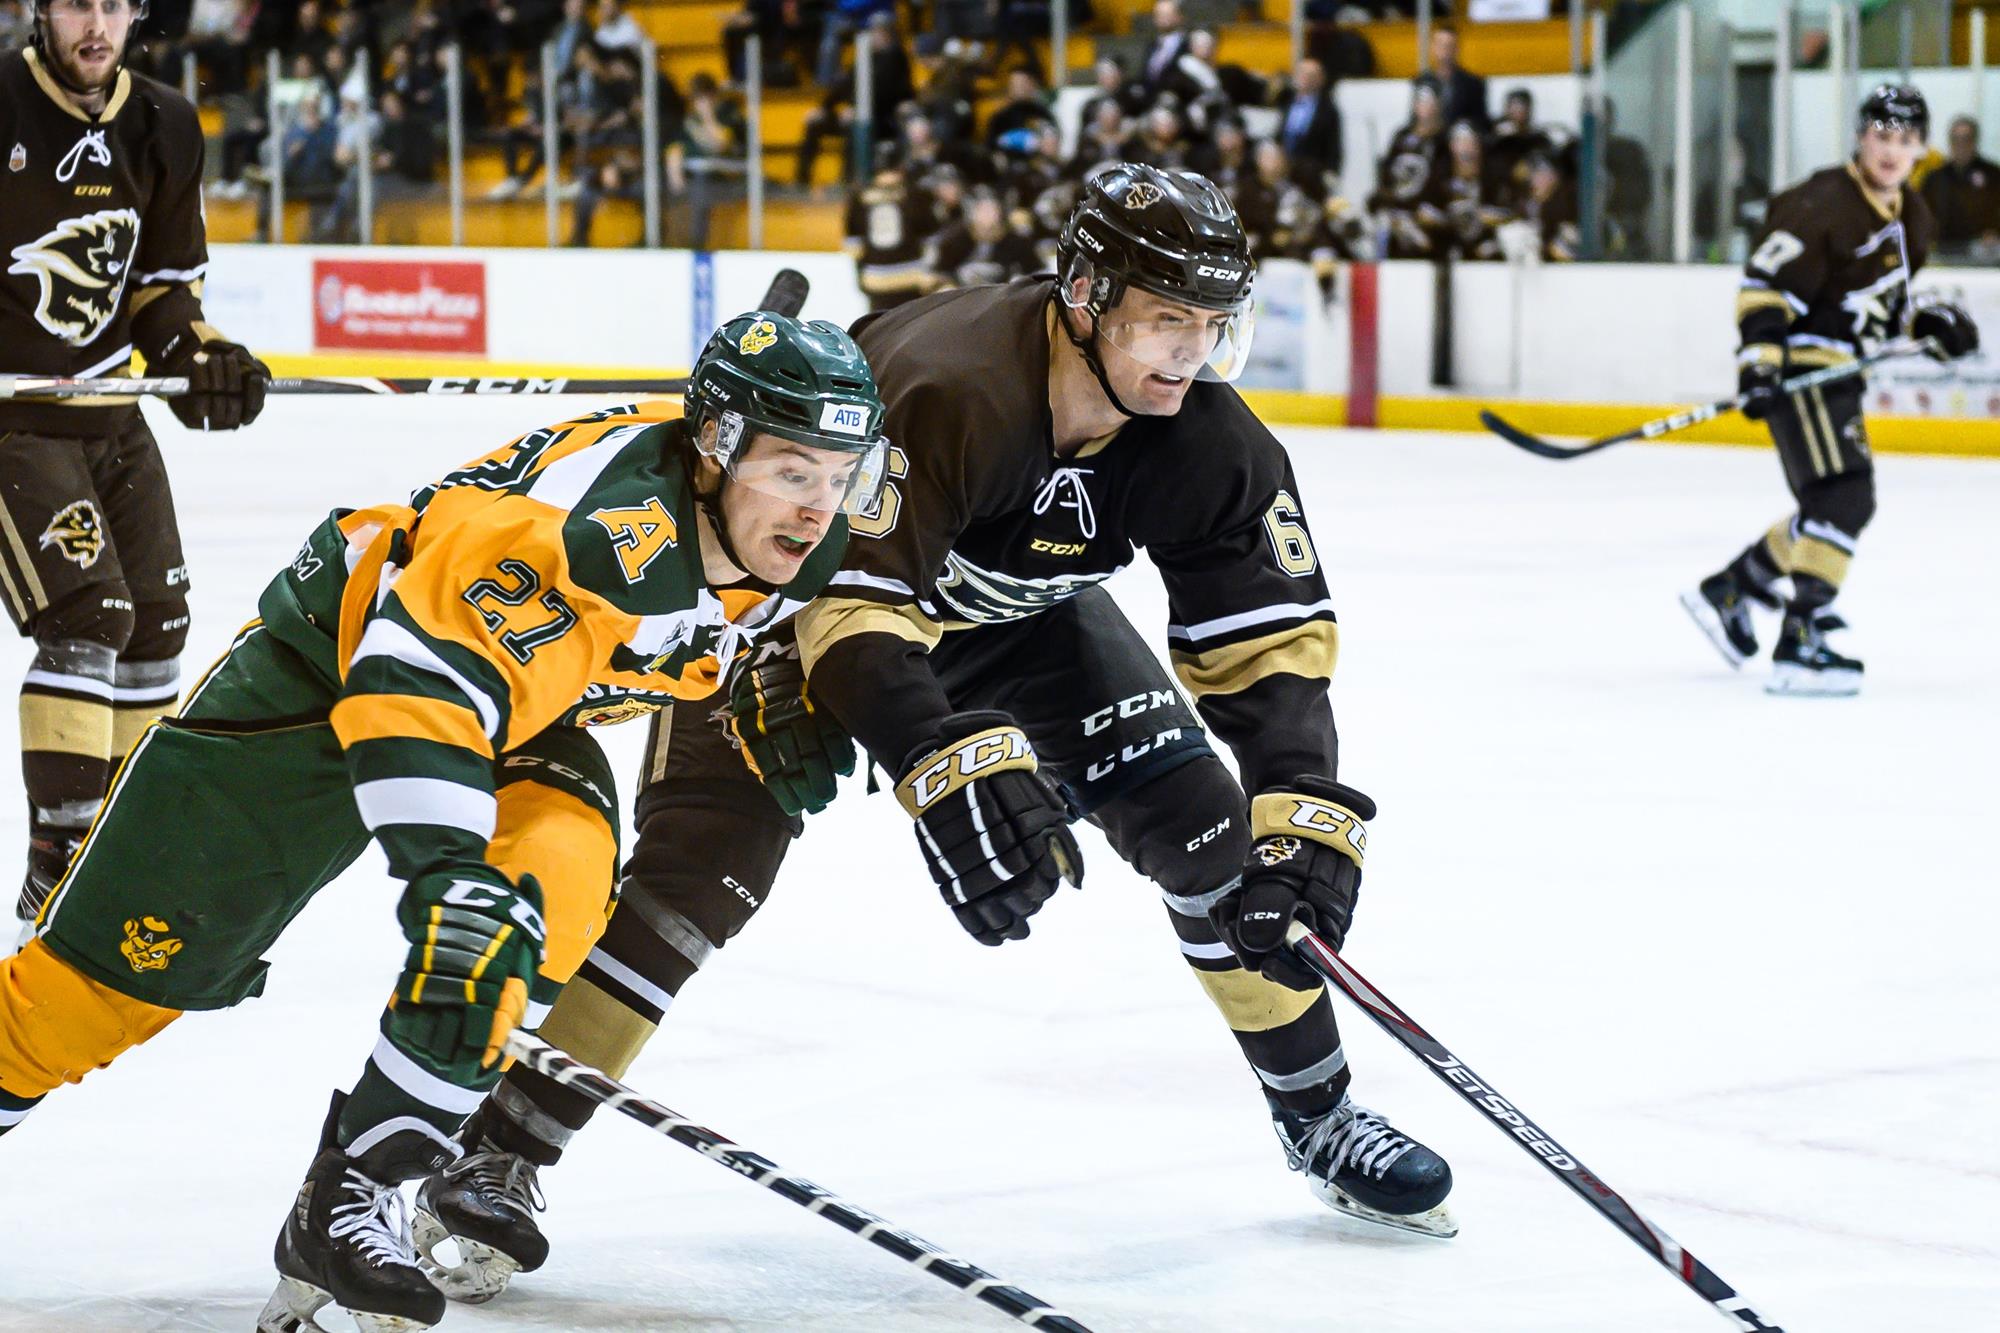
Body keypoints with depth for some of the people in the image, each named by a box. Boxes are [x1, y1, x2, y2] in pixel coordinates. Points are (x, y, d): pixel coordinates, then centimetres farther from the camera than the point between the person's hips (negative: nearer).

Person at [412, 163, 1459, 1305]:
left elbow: (1273, 643, -15)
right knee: (712, 855, -22)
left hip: (1015, 614, 6)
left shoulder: (1206, 441, -21)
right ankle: (495, 1159, -17)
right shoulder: (949, 390, -40)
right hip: (807, 581, -5)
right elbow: (851, 612, -45)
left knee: (1200, 815, -6)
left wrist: (1307, 814, -29)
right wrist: (958, 774, -58)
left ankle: (1318, 1114, 14)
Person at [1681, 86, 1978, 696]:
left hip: (1839, 373, 10)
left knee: (1830, 508, 18)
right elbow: (1765, 282, -20)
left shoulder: (1912, 219, 13)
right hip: (1800, 369, -10)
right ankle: (1800, 645, -23)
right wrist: (1760, 357, -29)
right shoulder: (1825, 204, -17)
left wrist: (1929, 325, 8)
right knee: (1845, 498, -19)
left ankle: (1729, 590, 32)